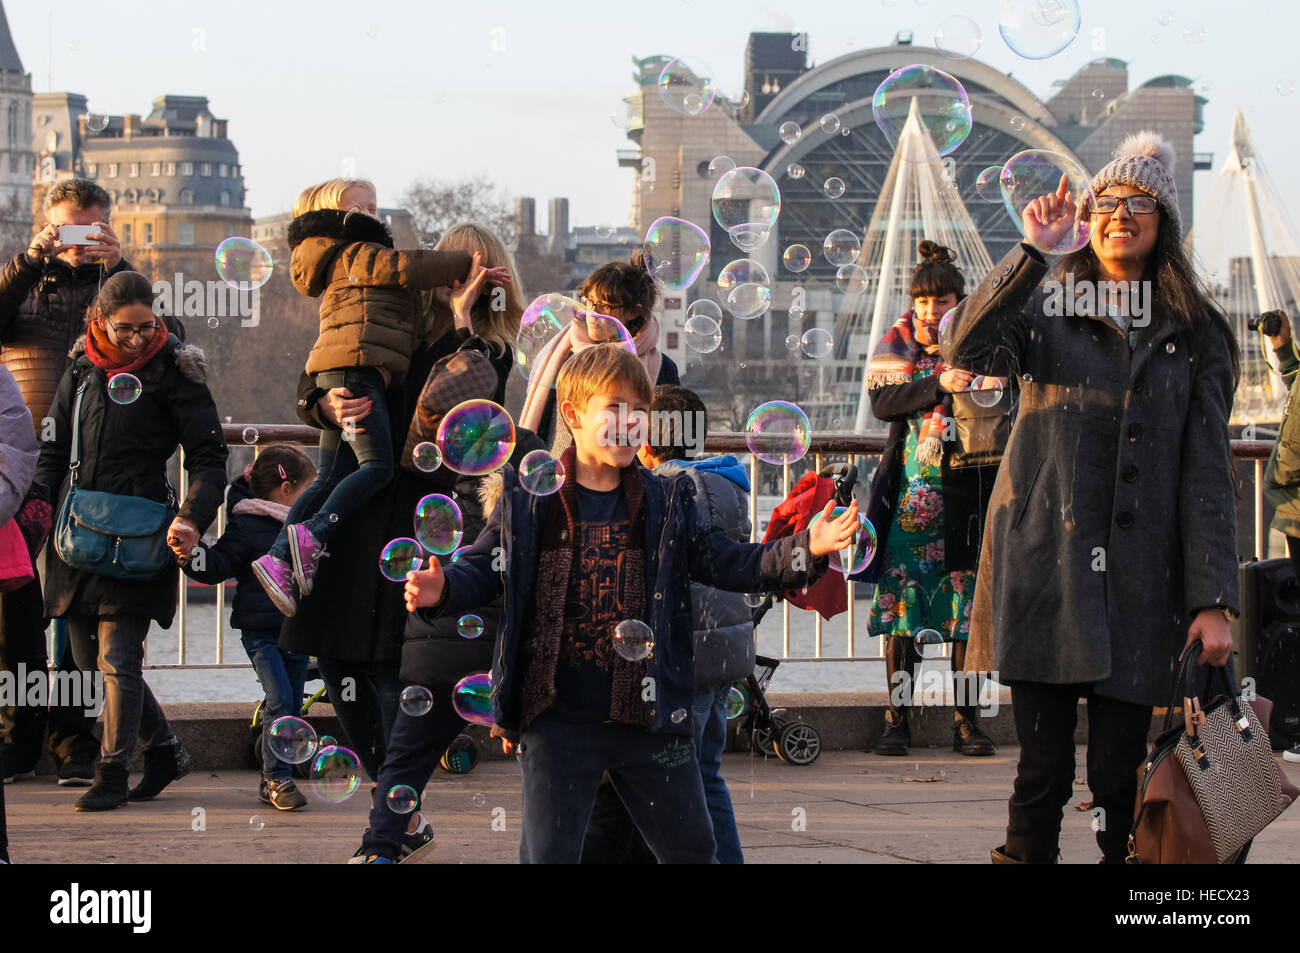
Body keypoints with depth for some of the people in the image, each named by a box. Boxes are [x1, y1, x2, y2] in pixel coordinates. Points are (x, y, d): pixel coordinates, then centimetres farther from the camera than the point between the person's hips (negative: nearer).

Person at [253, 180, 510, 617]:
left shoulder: (348, 261, 33)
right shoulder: (357, 254, 4)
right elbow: (406, 268, -7)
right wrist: (465, 264, 0)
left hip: (335, 375, 10)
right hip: (354, 366, -10)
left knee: (332, 477, 5)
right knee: (377, 465, -18)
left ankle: (280, 557, -3)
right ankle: (313, 534, -27)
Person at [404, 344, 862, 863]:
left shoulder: (666, 504, 8)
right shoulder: (528, 498, 1)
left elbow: (727, 563, 5)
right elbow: (482, 569, 1)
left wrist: (805, 549, -9)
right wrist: (441, 589, -21)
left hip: (649, 718, 3)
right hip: (558, 719, -2)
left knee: (692, 847, 12)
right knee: (549, 855, 0)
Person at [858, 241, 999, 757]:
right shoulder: (898, 344, 7)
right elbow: (881, 402, -8)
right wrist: (938, 385, -19)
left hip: (965, 488, 0)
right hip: (910, 490, 0)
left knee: (968, 607, -1)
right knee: (901, 601, -2)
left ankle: (966, 721, 3)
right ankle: (898, 719, 3)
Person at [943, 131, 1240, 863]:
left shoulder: (1194, 333, 10)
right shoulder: (1046, 308, 9)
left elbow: (1209, 471, 5)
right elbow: (967, 348, -13)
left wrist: (1214, 598, -3)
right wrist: (1032, 252, -17)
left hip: (1138, 580, 1)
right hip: (1046, 571, -1)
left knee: (1121, 779, -1)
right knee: (1043, 774, -1)